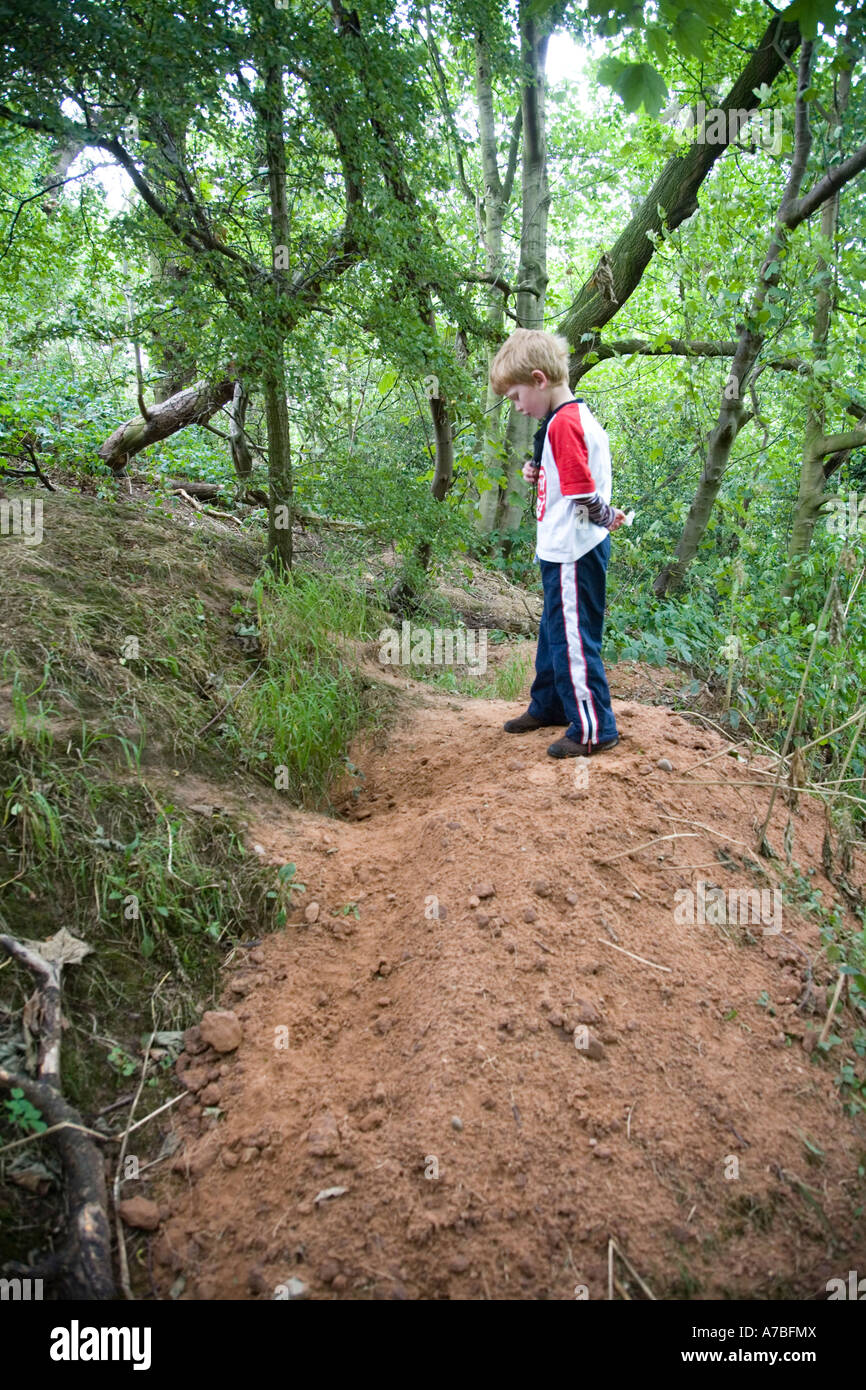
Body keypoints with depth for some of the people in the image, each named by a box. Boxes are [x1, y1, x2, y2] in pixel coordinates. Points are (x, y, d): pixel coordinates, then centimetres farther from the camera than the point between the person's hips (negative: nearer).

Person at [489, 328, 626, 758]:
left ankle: (593, 730, 8)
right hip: (566, 550, 11)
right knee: (554, 630, 22)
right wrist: (541, 475, 5)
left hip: (572, 553, -11)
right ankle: (549, 705, 38)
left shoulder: (563, 424, -21)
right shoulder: (579, 415, 11)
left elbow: (584, 496, -24)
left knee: (573, 639, -2)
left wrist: (607, 518, -7)